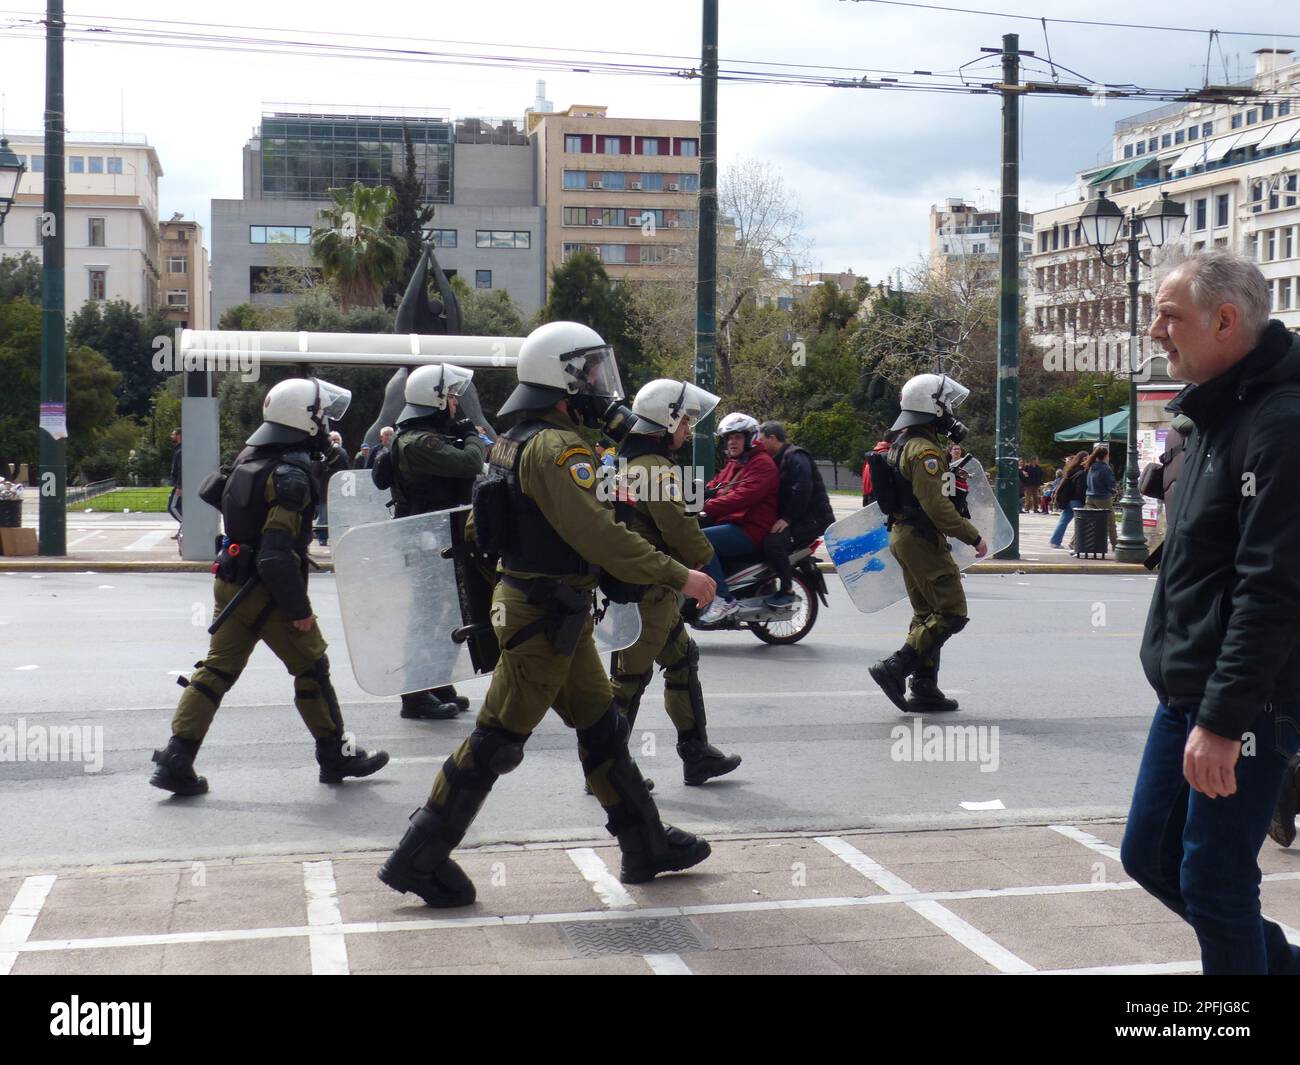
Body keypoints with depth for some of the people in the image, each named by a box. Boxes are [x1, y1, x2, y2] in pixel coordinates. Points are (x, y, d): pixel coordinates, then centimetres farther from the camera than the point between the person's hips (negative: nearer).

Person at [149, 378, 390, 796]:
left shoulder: (251, 456, 4)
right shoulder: (291, 476, -22)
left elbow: (211, 492, 20)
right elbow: (277, 554, -27)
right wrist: (299, 608, -21)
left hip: (231, 583, 8)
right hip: (268, 592, -8)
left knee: (217, 669, 9)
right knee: (312, 667, 8)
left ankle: (176, 760, 4)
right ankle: (335, 754, 20)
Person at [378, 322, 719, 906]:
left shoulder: (517, 438, 11)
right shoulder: (557, 446, -20)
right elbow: (600, 533, -27)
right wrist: (678, 577, -22)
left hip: (555, 614, 10)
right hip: (545, 616, -10)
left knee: (602, 727, 16)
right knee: (497, 742, -2)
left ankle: (647, 844, 26)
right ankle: (418, 859, 7)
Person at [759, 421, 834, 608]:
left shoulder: (795, 458, -12)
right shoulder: (779, 459, 21)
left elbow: (802, 490, -25)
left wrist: (787, 519, -26)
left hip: (813, 518, -11)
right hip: (794, 518, 11)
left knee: (774, 541, -29)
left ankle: (787, 590, -19)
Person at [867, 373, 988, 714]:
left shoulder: (902, 443, 15)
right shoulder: (925, 450, -18)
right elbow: (936, 504, -24)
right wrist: (973, 537, -19)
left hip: (903, 534, 11)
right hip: (923, 539, -11)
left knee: (927, 614, 14)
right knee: (951, 613, -7)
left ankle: (924, 689, 14)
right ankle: (895, 669, -12)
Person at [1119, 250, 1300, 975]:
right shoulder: (1219, 414, 13)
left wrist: (1222, 721, -25)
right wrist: (1188, 699, 20)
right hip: (1187, 696, 10)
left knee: (1214, 885, -1)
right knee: (1150, 856, 17)